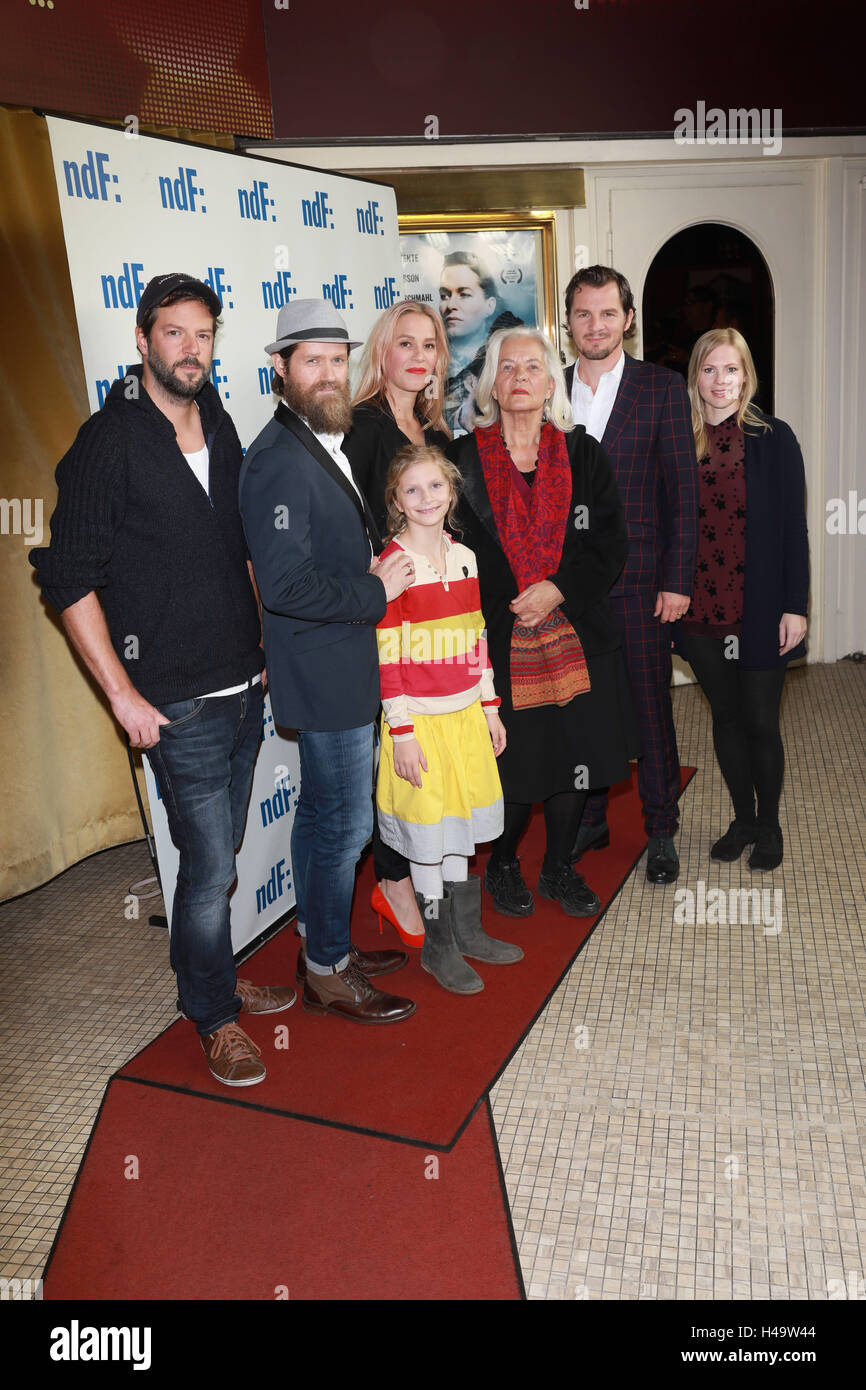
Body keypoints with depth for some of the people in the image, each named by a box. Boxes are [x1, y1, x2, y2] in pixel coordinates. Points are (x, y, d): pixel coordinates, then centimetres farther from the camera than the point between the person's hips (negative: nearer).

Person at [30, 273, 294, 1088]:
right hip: (177, 701, -6)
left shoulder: (219, 426, 10)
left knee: (218, 856, 18)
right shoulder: (109, 442, -10)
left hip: (245, 685, 6)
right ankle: (213, 1016, 22)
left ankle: (214, 979, 38)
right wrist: (122, 693, -14)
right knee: (211, 866, 0)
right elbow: (70, 578, -12)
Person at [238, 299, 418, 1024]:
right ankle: (329, 973, 18)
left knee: (321, 813, 19)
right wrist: (374, 592, -17)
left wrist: (373, 575, 6)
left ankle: (321, 944, 35)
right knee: (345, 823, 1)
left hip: (337, 668, 10)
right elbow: (287, 584, -28)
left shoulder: (326, 445, 12)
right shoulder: (279, 461, -20)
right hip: (327, 674, -10)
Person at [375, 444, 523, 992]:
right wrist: (401, 732, -15)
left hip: (466, 715, 6)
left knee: (462, 825, 16)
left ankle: (467, 931, 32)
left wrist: (490, 706, 12)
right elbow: (386, 658, -14)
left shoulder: (464, 557, 7)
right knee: (430, 830, 5)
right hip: (420, 720, -6)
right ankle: (438, 946, 22)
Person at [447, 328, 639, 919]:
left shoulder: (583, 455, 6)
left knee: (574, 759, 8)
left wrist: (558, 589, -12)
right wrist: (503, 611, -9)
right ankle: (503, 865, 30)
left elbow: (612, 544, 2)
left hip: (576, 637, 2)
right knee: (512, 765, 3)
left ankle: (560, 867, 31)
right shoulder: (463, 458, -1)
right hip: (498, 643, -2)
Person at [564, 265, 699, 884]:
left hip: (639, 579, -3)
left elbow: (683, 489, -3)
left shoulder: (663, 388, 0)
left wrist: (678, 580, -9)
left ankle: (662, 830, 19)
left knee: (651, 707, 4)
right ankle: (590, 820, 27)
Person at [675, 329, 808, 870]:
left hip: (760, 609, -3)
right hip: (701, 611, 3)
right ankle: (743, 819, 30)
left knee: (760, 723, 5)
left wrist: (795, 605, -9)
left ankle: (770, 826, 25)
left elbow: (794, 527, -4)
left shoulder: (773, 438, -4)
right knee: (726, 717, 13)